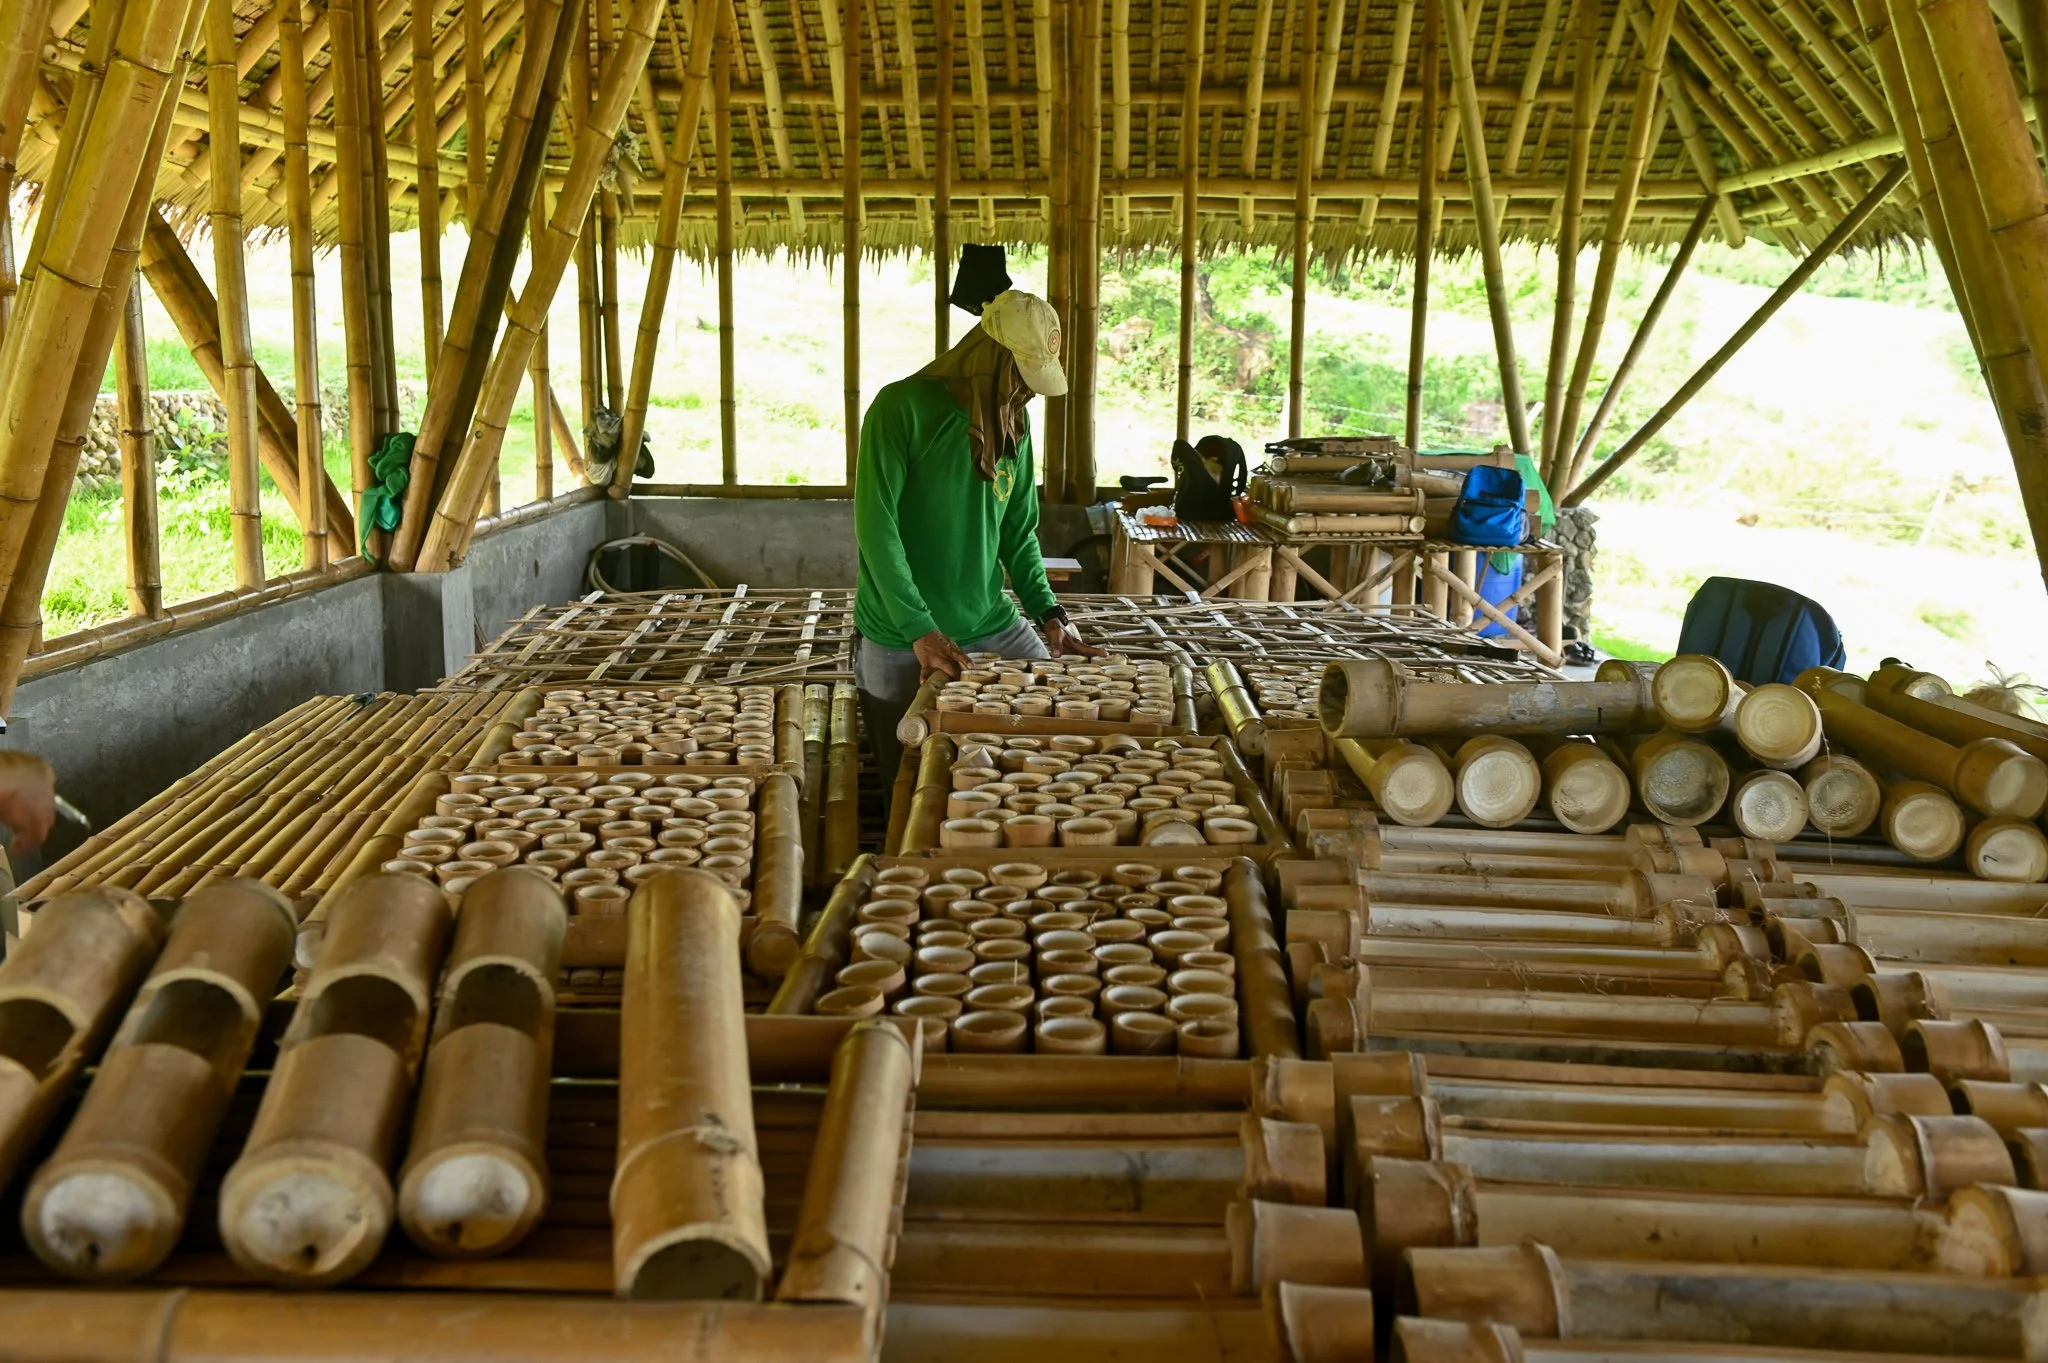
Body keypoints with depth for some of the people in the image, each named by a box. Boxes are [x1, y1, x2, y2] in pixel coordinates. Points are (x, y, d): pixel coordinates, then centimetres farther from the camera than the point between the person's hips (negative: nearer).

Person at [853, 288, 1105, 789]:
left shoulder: (1014, 422, 5)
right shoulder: (903, 408, -14)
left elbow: (1019, 533, 11)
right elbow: (875, 527, -19)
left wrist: (1049, 612, -4)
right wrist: (921, 631, -25)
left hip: (992, 629, 5)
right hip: (900, 644, -5)